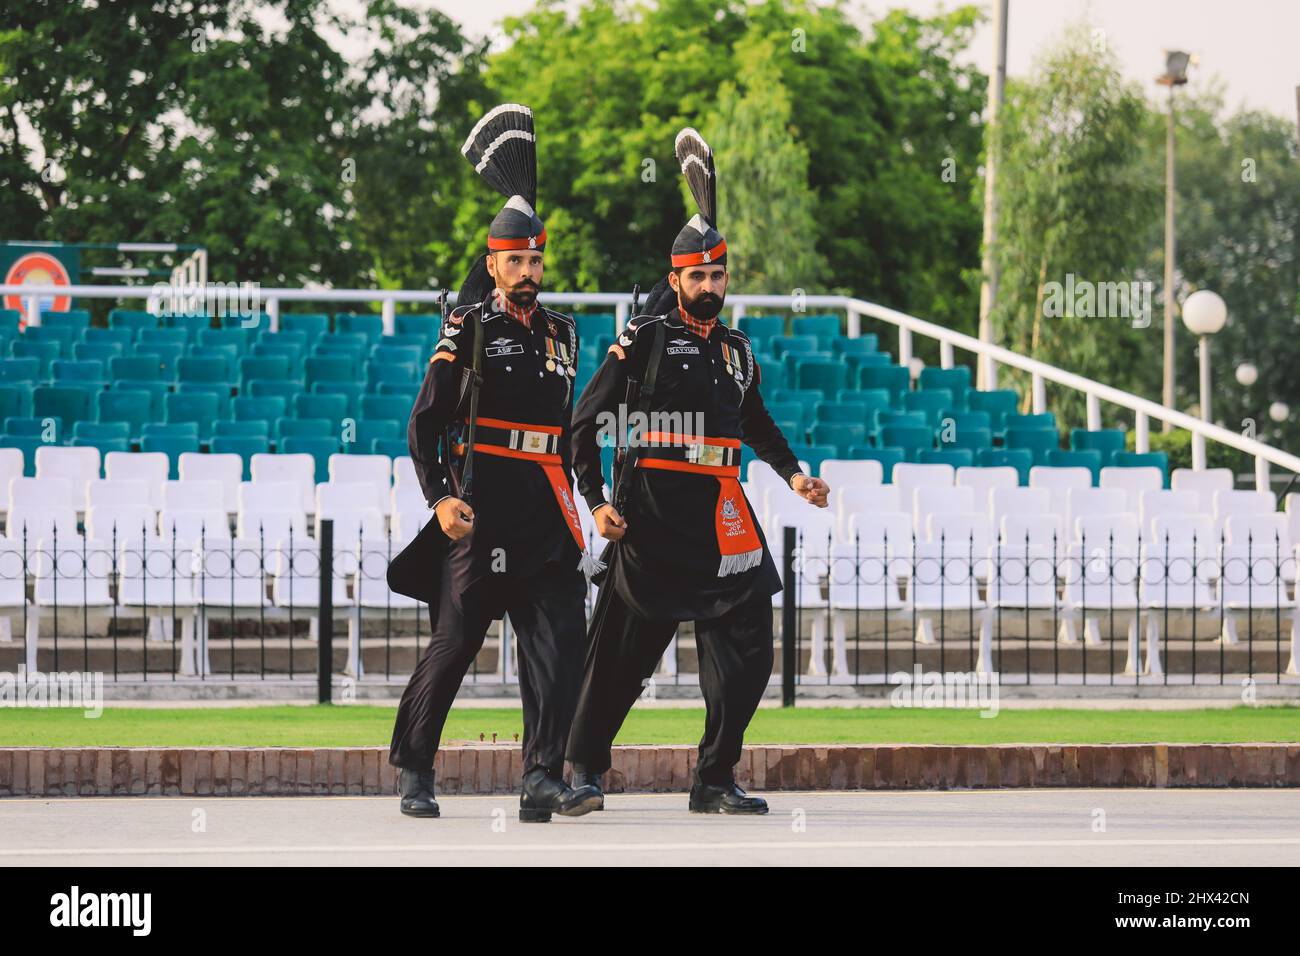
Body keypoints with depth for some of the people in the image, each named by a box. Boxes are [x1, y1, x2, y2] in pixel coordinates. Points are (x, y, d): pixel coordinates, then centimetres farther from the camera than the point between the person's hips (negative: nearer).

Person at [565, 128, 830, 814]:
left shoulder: (737, 351, 17)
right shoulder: (645, 338, 0)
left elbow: (757, 423, 33)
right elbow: (588, 419, -1)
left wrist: (793, 474, 17)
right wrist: (596, 499, -9)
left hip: (721, 513, 5)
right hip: (651, 507, -5)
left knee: (746, 648, -2)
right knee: (625, 645, -2)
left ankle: (715, 781, 6)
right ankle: (585, 763, 13)